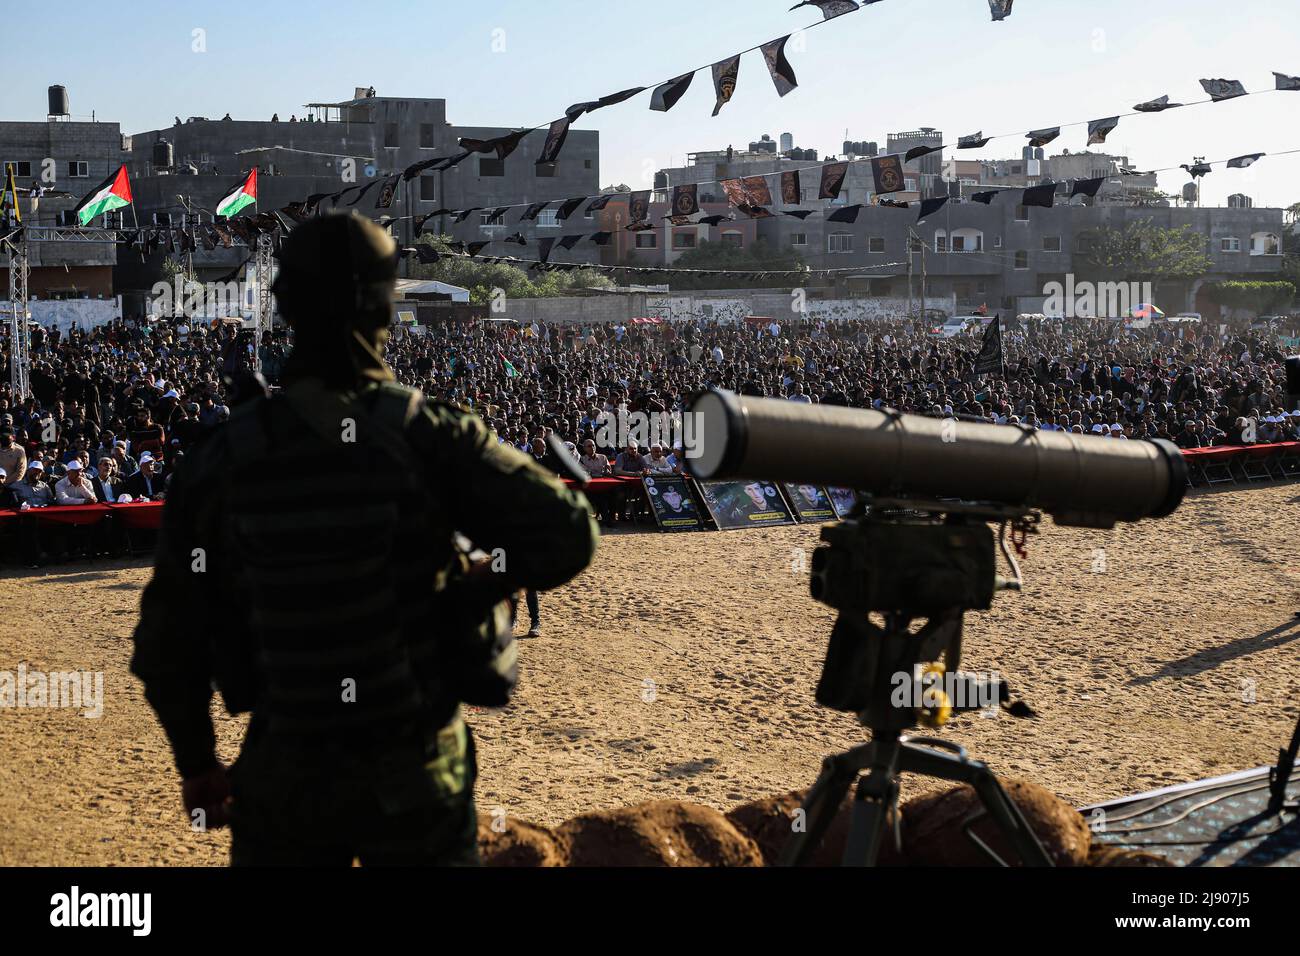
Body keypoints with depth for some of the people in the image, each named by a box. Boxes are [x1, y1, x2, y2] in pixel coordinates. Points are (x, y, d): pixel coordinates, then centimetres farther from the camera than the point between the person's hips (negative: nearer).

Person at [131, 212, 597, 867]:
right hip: (416, 769, -2)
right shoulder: (427, 435, -14)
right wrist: (472, 593, -2)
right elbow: (568, 536, -21)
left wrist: (196, 763, 14)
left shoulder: (219, 459, -7)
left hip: (283, 771, 2)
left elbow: (168, 638, 0)